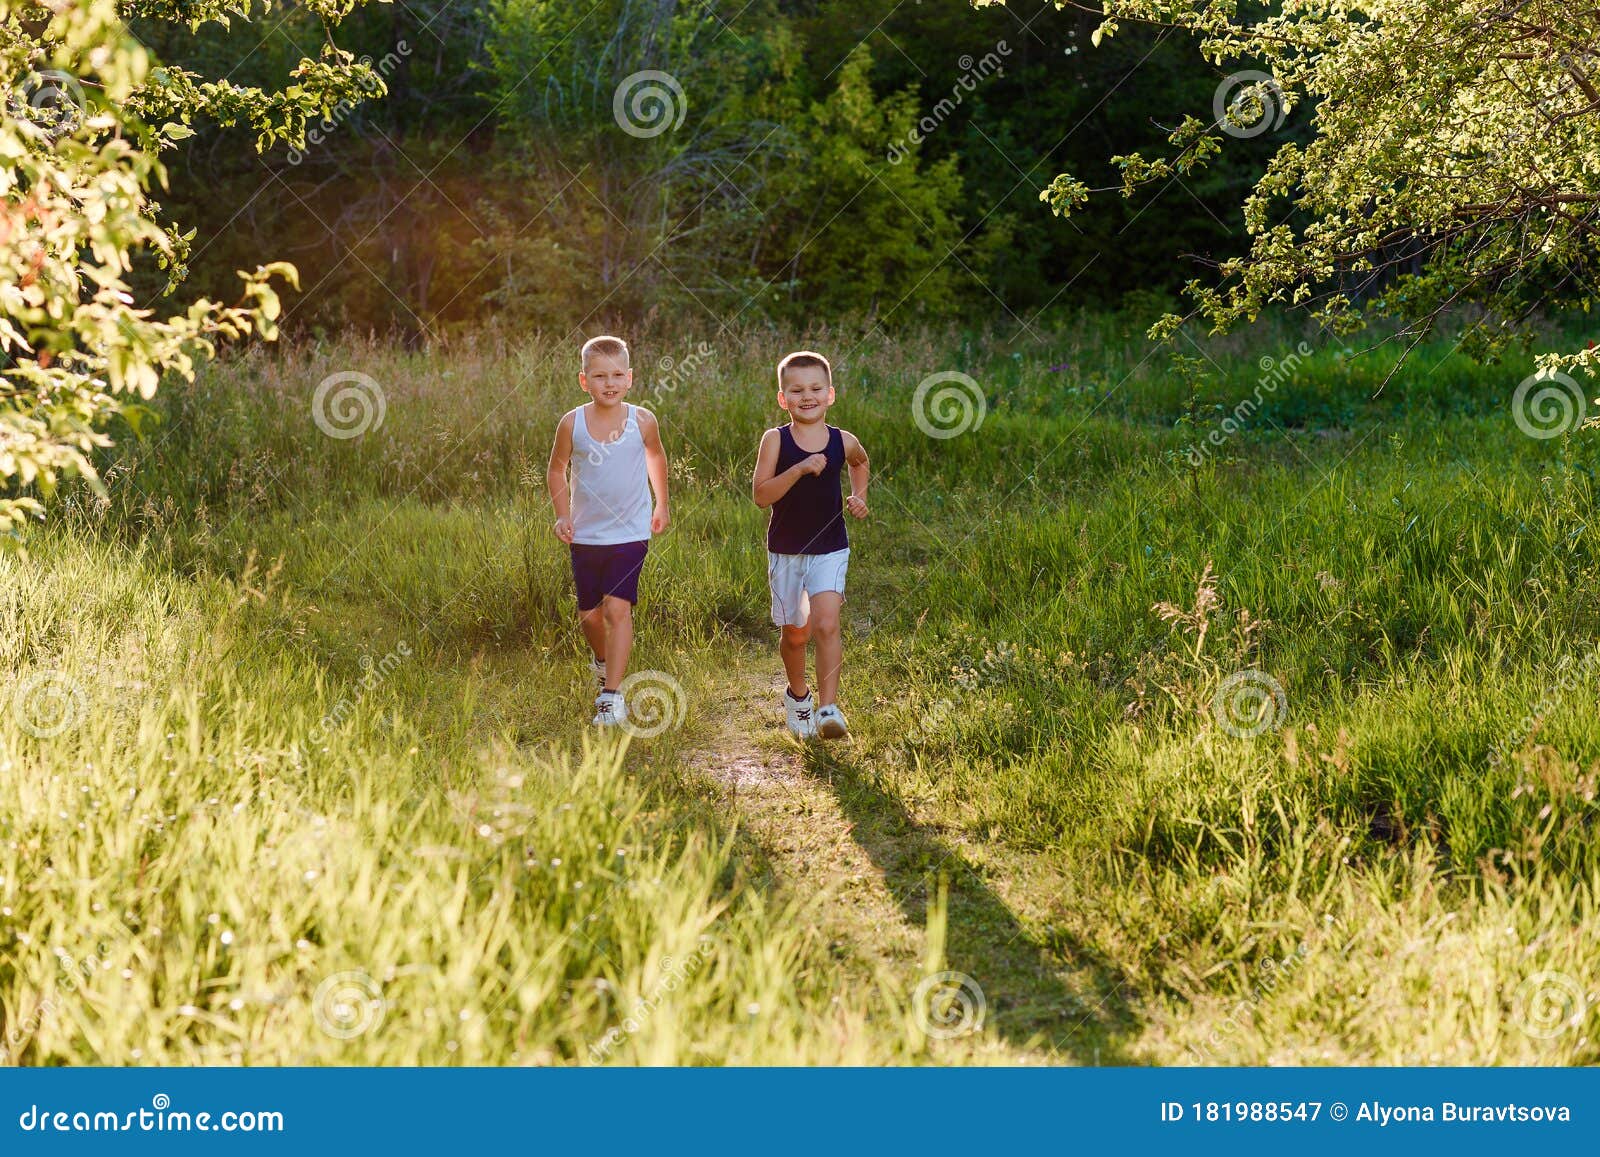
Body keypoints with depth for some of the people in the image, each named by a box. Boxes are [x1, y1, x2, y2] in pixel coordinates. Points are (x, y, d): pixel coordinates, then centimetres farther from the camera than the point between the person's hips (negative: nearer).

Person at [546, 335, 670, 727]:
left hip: (630, 533, -2)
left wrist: (662, 505, 23)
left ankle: (612, 695, -14)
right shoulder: (573, 423, -7)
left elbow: (656, 458, 14)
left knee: (617, 608, -16)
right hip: (586, 534, 2)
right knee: (589, 614, 12)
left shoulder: (642, 422, -7)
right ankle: (602, 658, 46)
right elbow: (556, 471, 7)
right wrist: (563, 515, -4)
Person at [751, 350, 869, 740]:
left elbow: (860, 462, 24)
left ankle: (828, 708, -18)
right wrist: (799, 470, -28)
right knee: (794, 634, 12)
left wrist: (859, 498, 8)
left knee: (826, 625, -19)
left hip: (830, 550, 0)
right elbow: (760, 495, -18)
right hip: (785, 551, 0)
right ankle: (797, 695, 38)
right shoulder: (776, 440, -8)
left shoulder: (843, 441, -2)